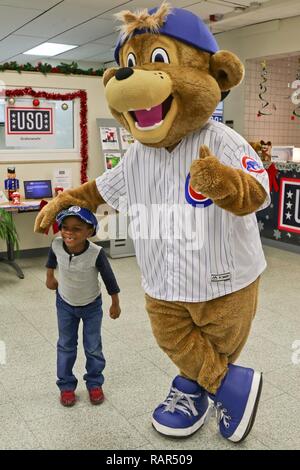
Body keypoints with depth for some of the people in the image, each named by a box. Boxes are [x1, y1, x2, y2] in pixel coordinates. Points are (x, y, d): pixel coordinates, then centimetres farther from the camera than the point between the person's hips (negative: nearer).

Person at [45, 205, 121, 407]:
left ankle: (95, 384, 30)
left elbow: (109, 279, -18)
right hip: (65, 304, 3)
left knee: (93, 347, 11)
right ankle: (66, 385, 28)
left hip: (91, 306, -2)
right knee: (66, 345, 14)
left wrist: (115, 305, -7)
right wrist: (50, 277, 13)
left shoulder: (96, 253, -34)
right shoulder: (57, 245, -25)